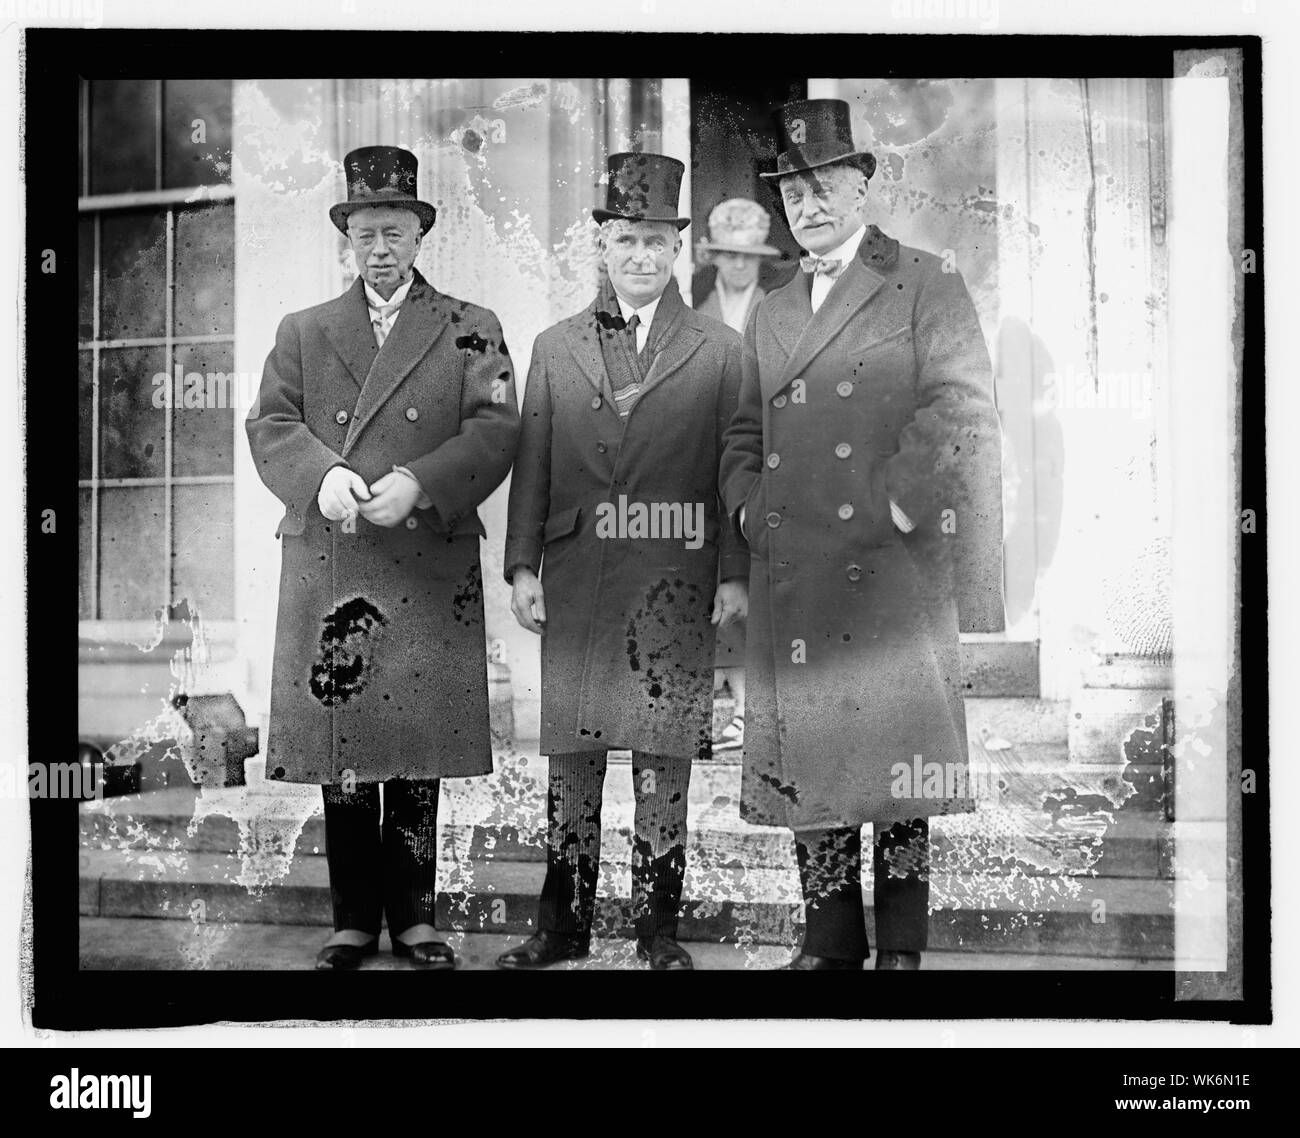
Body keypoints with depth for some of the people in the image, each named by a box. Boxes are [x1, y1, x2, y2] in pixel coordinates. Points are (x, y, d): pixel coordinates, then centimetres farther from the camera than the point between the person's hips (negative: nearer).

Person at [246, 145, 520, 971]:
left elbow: (496, 430, -1)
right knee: (339, 747, 3)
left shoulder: (471, 330, 11)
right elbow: (270, 425, 6)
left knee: (421, 747, 3)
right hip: (326, 568, 1)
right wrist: (321, 475, -15)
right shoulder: (303, 331, 16)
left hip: (431, 570, -1)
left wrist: (417, 483, -16)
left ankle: (414, 915, 15)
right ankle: (355, 919, 14)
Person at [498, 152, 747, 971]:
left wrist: (734, 575, -3)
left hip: (675, 580, -1)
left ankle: (659, 926, 14)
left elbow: (734, 471, 3)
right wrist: (522, 567, 2)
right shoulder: (556, 349, 12)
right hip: (576, 579, 2)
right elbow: (531, 466, 9)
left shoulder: (719, 351, 7)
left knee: (665, 754, 3)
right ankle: (565, 925, 15)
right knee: (572, 753, 5)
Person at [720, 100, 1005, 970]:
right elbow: (744, 435, 25)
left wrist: (892, 505, -14)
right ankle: (831, 941, 16)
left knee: (898, 752, -3)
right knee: (807, 754, 6)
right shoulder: (771, 315, 21)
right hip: (792, 577, 5)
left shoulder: (926, 286, 4)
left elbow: (961, 410, -7)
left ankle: (902, 944, 9)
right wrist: (751, 506, 6)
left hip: (893, 565, -5)